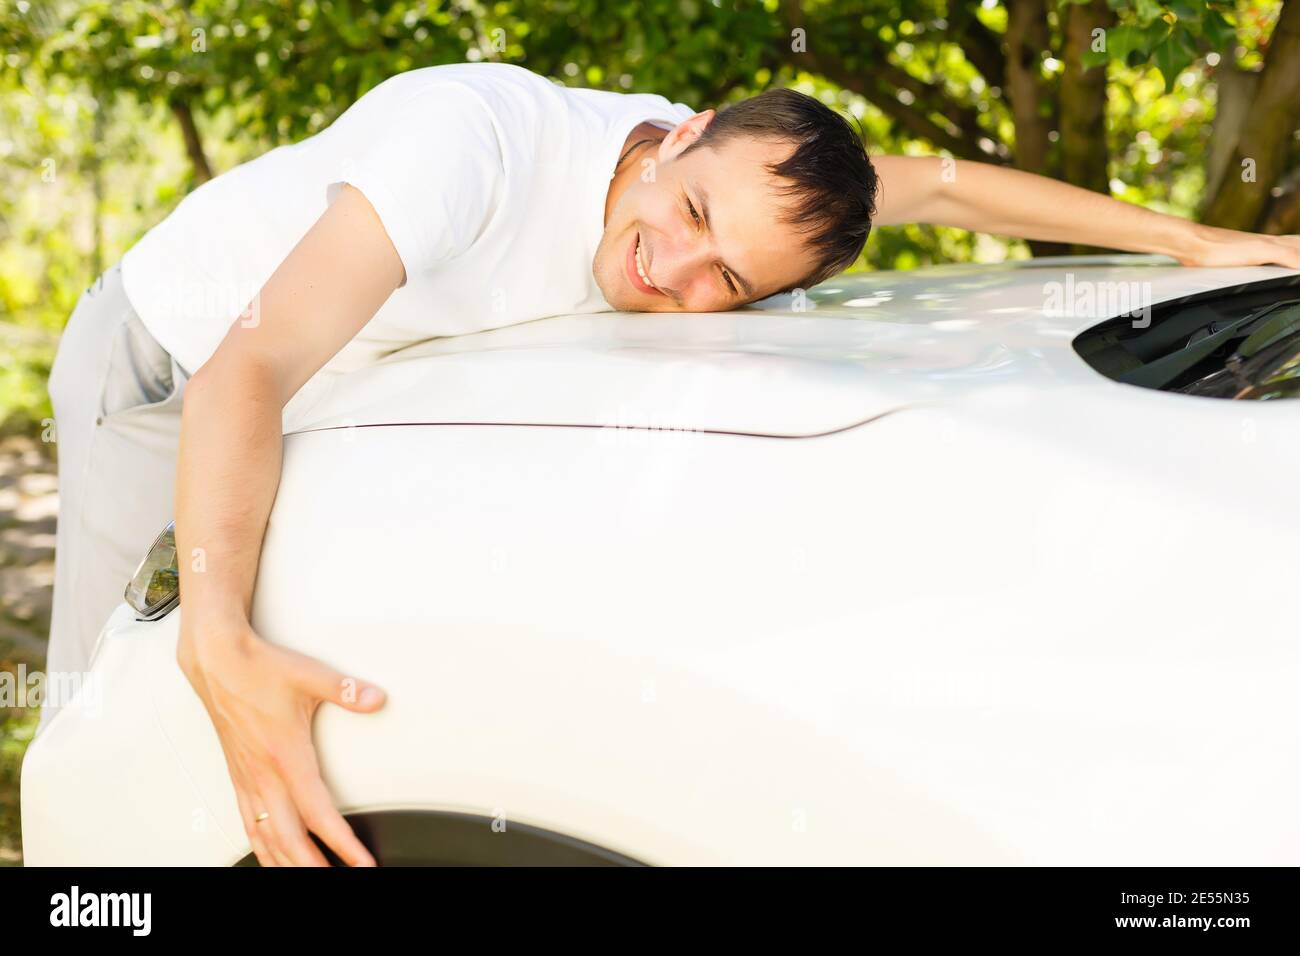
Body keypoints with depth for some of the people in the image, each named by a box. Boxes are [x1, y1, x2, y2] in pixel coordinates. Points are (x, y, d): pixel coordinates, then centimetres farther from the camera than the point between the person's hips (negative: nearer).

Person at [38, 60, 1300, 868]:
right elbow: (246, 371, -50)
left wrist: (1198, 242, -9)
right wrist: (221, 649, -63)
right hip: (169, 364, -5)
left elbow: (947, 185, -6)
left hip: (347, 402, 5)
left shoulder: (744, 174, -21)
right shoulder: (473, 136, -42)